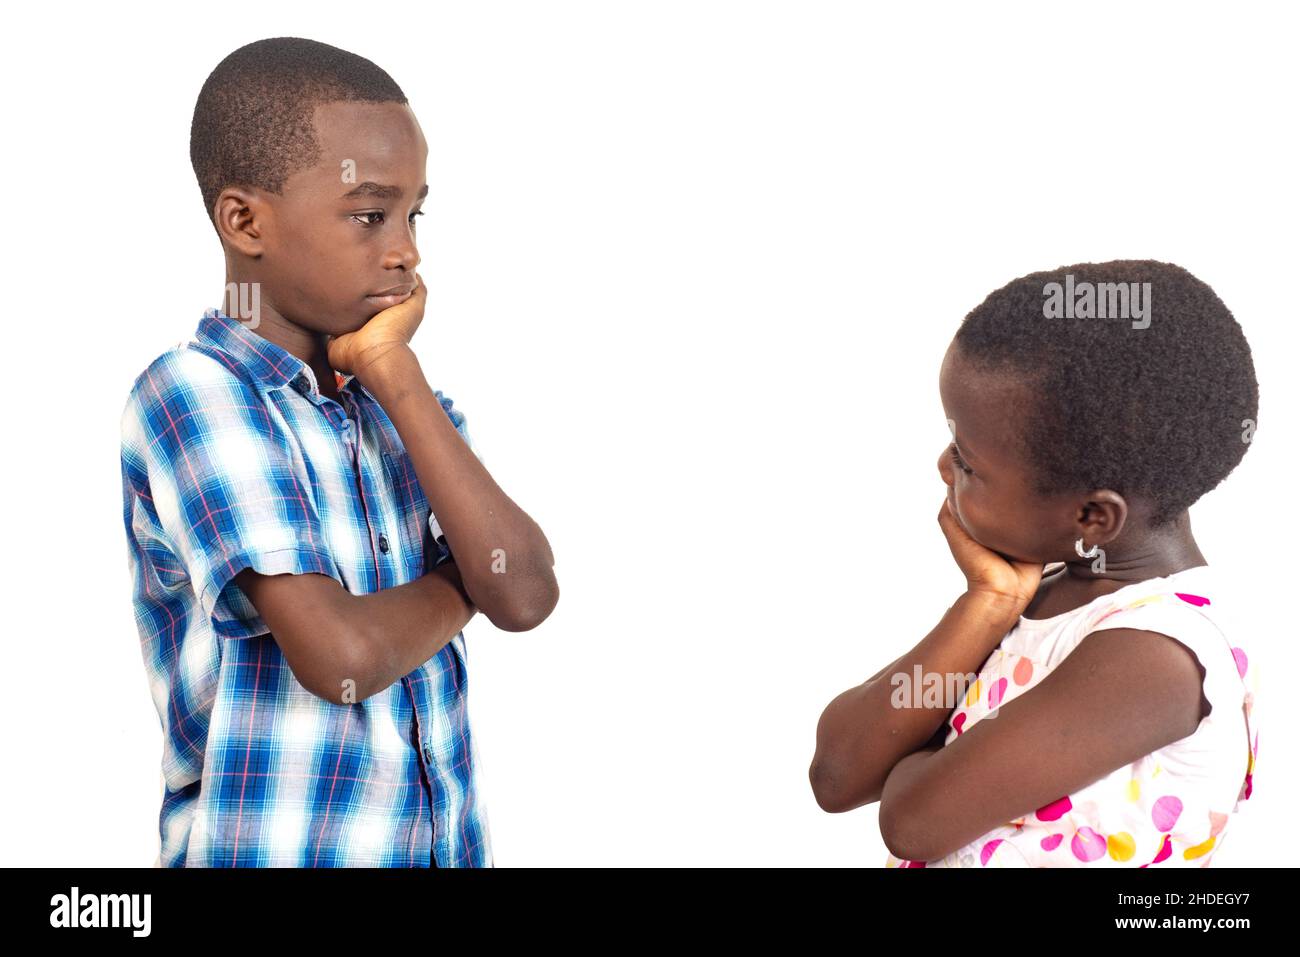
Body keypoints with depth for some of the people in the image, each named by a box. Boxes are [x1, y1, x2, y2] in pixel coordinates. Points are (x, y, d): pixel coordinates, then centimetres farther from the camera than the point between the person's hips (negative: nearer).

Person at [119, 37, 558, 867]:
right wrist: (464, 581, -6)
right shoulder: (193, 394, -15)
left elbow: (525, 597, -11)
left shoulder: (401, 402, 4)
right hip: (277, 847, -6)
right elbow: (341, 655, -25)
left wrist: (395, 374, -12)